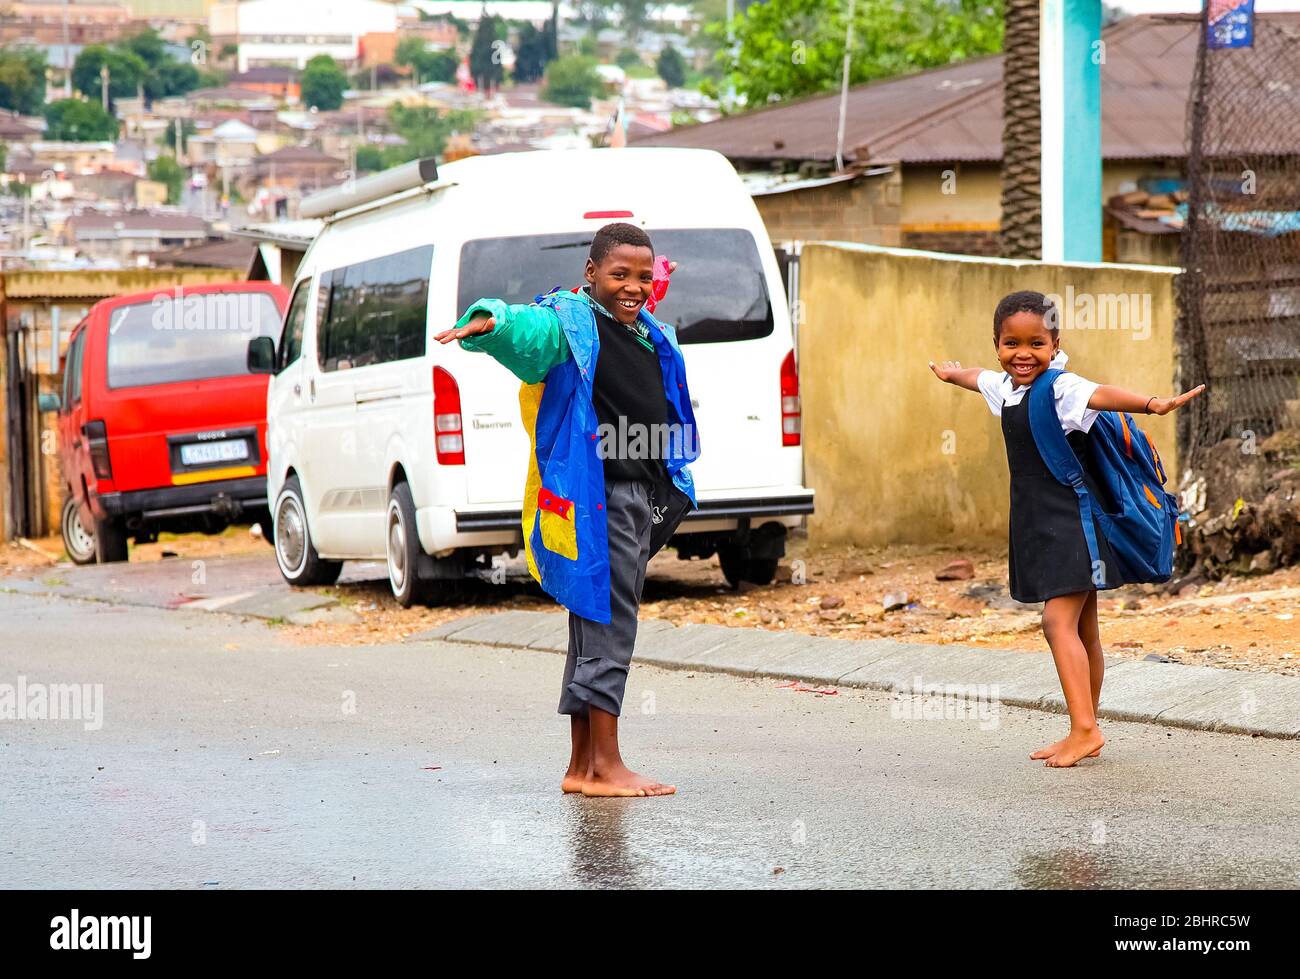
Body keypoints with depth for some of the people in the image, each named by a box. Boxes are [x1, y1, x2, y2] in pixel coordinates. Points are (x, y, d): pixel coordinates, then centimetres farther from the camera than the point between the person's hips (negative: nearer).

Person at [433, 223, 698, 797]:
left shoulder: (649, 335, 16)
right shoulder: (569, 324, -9)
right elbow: (526, 330, -29)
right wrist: (488, 322, -47)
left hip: (642, 495, 9)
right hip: (596, 496, -9)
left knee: (596, 628, 12)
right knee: (607, 626, -10)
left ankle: (581, 766, 17)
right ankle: (604, 766, -8)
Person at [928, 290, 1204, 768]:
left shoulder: (1061, 388, -18)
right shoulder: (1006, 387, 9)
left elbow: (1100, 395, -39)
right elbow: (979, 378, 34)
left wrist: (1152, 404, -58)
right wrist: (952, 373, 56)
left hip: (1072, 520, -9)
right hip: (1038, 522, 9)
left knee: (1060, 621, -17)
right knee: (1081, 629, 13)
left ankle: (1084, 729, -20)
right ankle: (1085, 734, 17)